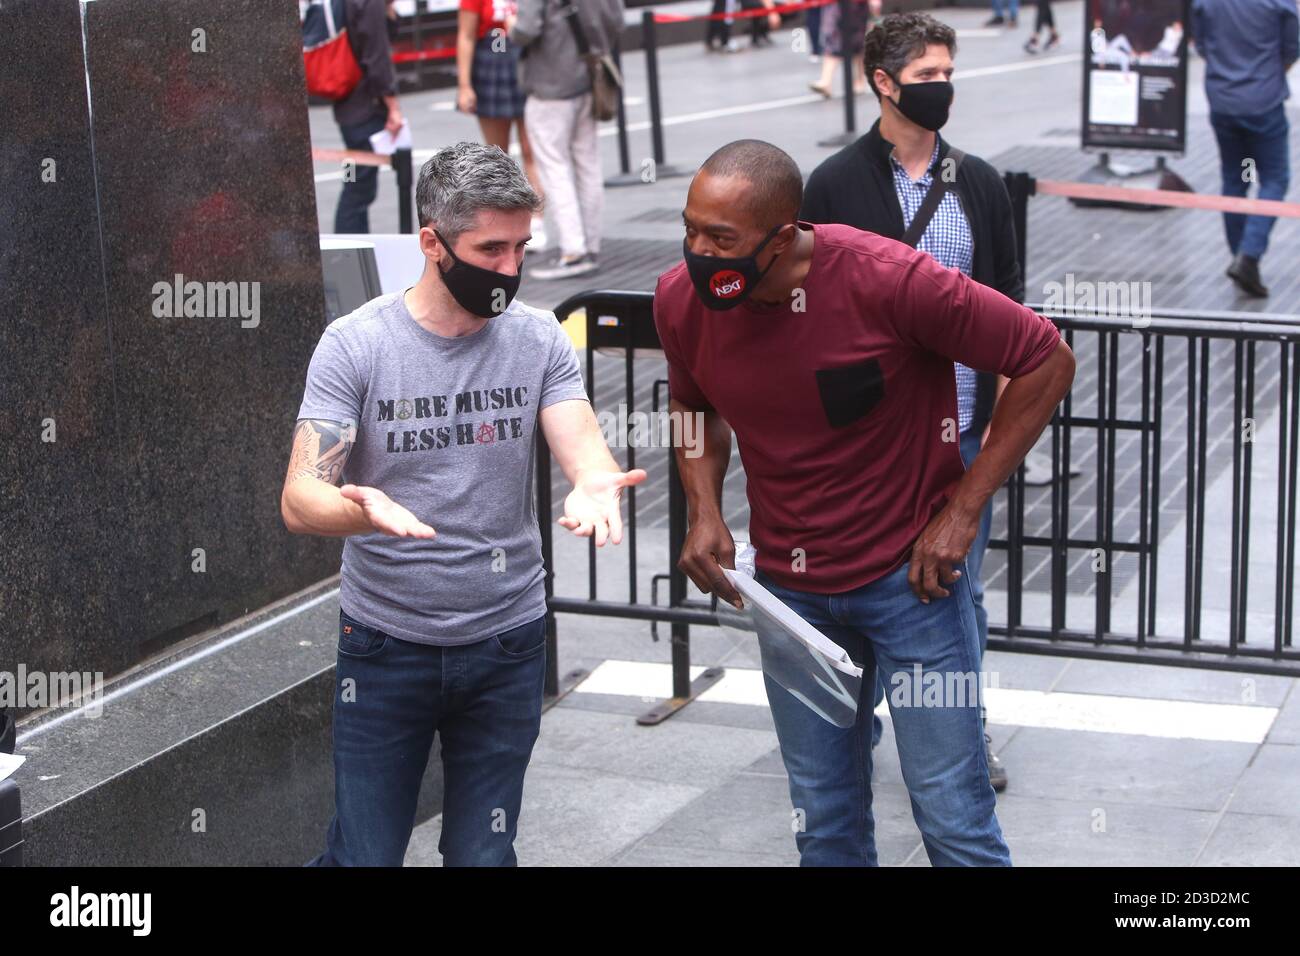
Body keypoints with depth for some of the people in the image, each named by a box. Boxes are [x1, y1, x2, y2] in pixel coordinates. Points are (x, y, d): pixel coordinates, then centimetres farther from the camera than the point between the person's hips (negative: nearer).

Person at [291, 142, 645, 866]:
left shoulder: (539, 340, -1)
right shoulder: (356, 344, -11)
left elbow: (585, 452, -12)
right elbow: (300, 499, -17)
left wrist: (595, 486, -38)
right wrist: (361, 509, -41)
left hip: (508, 645, 3)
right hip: (386, 644, -2)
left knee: (484, 856, 13)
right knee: (365, 856, 4)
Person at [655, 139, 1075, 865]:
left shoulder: (889, 280, -24)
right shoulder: (681, 300, -9)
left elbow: (1047, 361, -14)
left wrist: (963, 511, -14)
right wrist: (704, 511, -4)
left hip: (909, 576, -4)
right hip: (789, 586, 4)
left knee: (955, 822, 0)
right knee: (825, 825, 15)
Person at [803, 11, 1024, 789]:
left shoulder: (980, 184, 6)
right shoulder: (837, 184, -3)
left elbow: (1009, 303, 9)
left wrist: (1005, 409, 1)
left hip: (963, 428, 3)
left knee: (961, 588, 9)